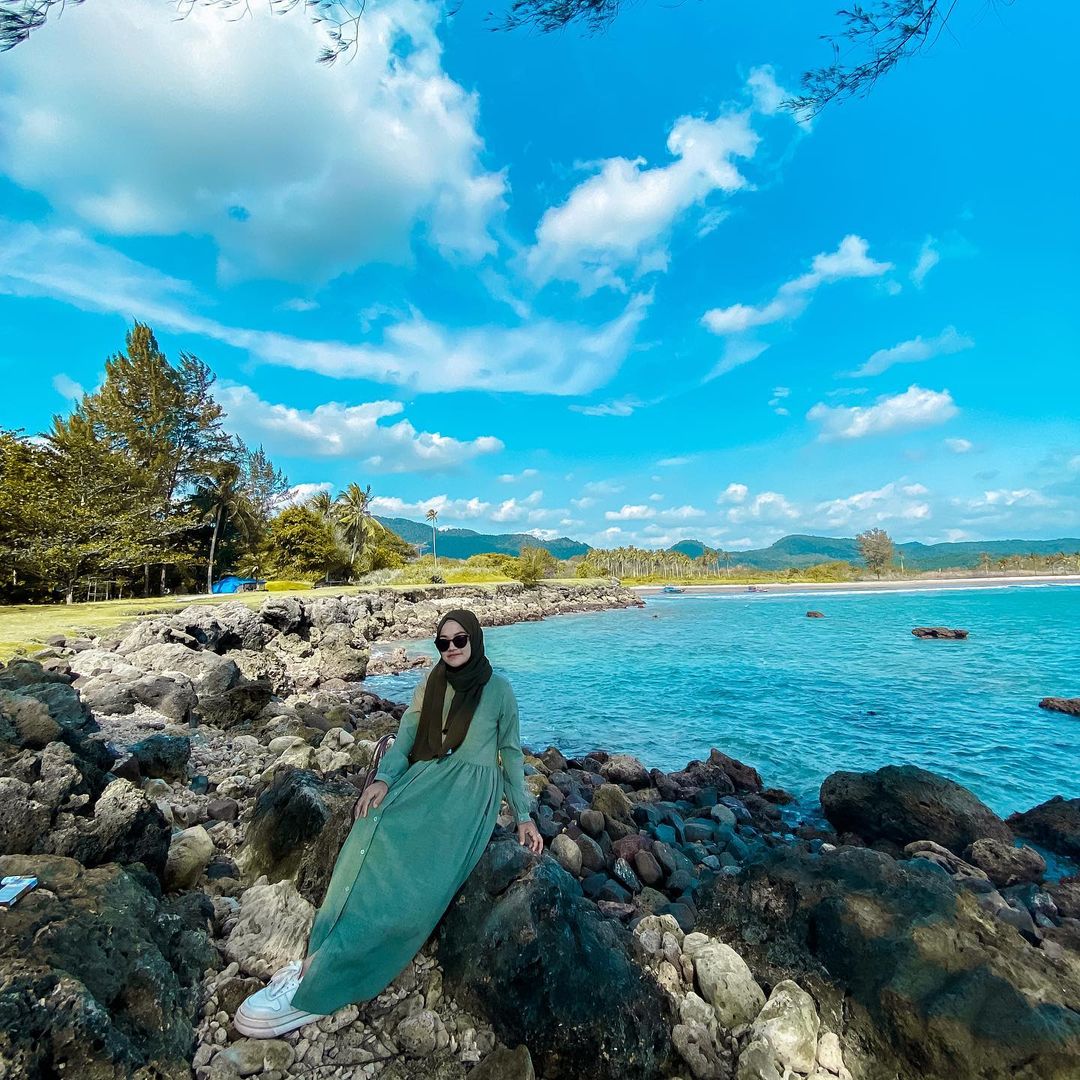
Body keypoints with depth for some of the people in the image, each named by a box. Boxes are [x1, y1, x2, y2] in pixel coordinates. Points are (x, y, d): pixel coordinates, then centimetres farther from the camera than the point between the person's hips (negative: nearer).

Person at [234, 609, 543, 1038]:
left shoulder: (498, 689, 2)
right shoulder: (429, 685, 12)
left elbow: (511, 752, 7)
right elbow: (403, 741, 9)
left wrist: (523, 815, 4)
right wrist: (382, 779, -11)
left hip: (471, 789, -4)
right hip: (424, 779, 4)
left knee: (418, 872, -27)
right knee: (372, 838, -27)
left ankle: (316, 986, -25)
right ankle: (318, 963, -26)